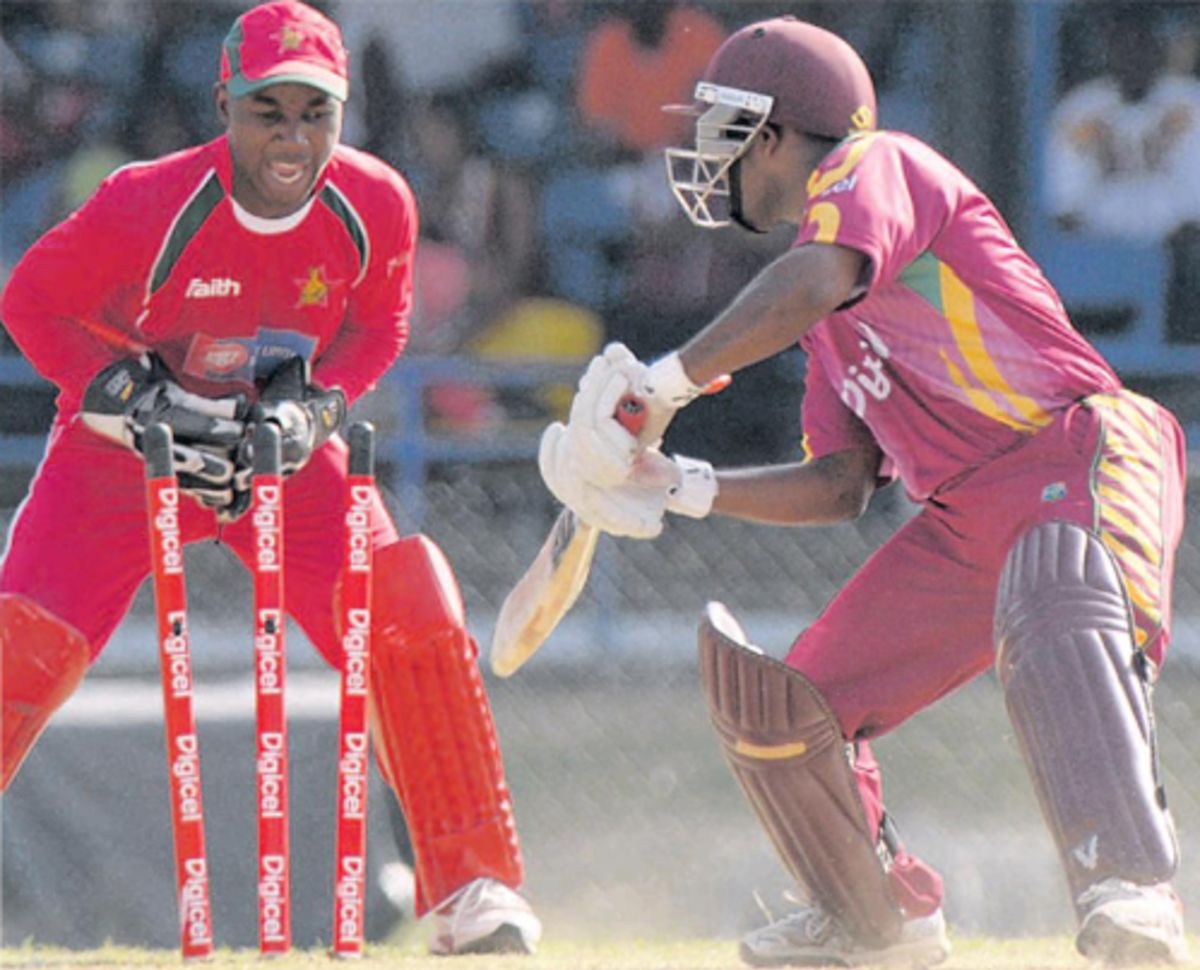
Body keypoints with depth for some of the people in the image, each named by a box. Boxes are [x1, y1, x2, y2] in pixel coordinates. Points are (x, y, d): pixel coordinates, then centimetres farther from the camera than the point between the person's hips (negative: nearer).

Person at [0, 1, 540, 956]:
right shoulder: (149, 205, -25)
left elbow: (377, 327, 4)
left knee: (410, 614, -16)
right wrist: (139, 399, -21)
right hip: (124, 451, -2)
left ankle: (473, 889, -6)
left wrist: (312, 407, -14)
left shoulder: (374, 206, -15)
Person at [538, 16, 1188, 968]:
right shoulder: (832, 319, 24)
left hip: (1080, 456, -10)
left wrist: (665, 382, -19)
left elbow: (812, 284, -23)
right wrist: (680, 486, 11)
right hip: (965, 524, 10)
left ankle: (1130, 891, -57)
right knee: (777, 705, 9)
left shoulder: (872, 167, -2)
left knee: (1055, 622, -40)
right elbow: (841, 483, 19)